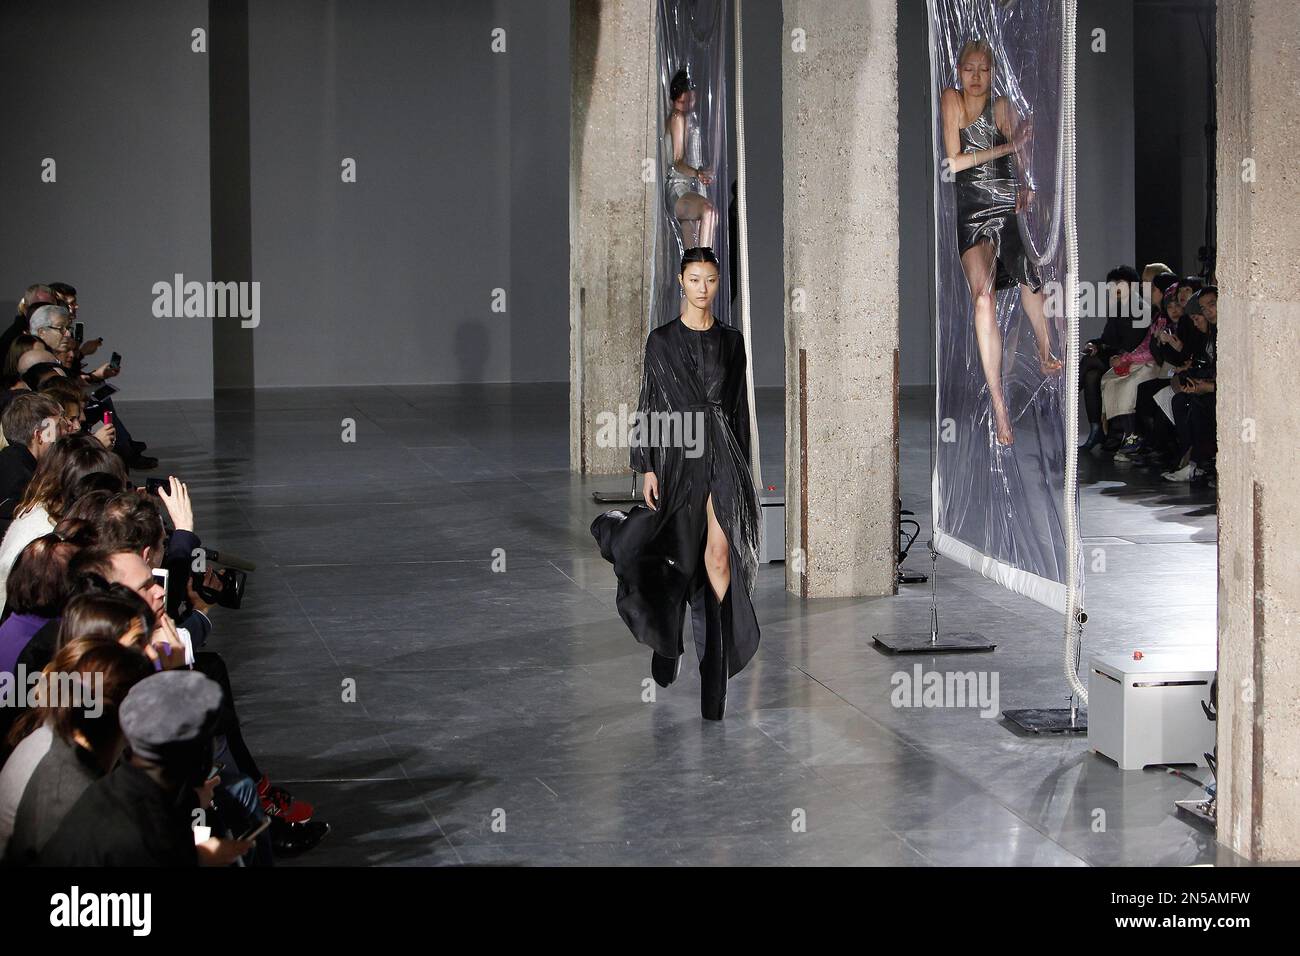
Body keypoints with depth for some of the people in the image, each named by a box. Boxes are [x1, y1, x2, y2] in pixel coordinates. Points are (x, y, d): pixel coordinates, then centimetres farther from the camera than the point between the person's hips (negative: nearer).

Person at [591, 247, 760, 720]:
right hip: (678, 454, 0)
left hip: (724, 455, 1)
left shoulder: (731, 340, 9)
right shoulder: (661, 340, 3)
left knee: (720, 553, -18)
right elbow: (649, 405, 1)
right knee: (682, 557, 7)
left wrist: (741, 465, 10)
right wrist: (647, 469, -6)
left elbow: (740, 406, 12)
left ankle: (716, 655, -18)